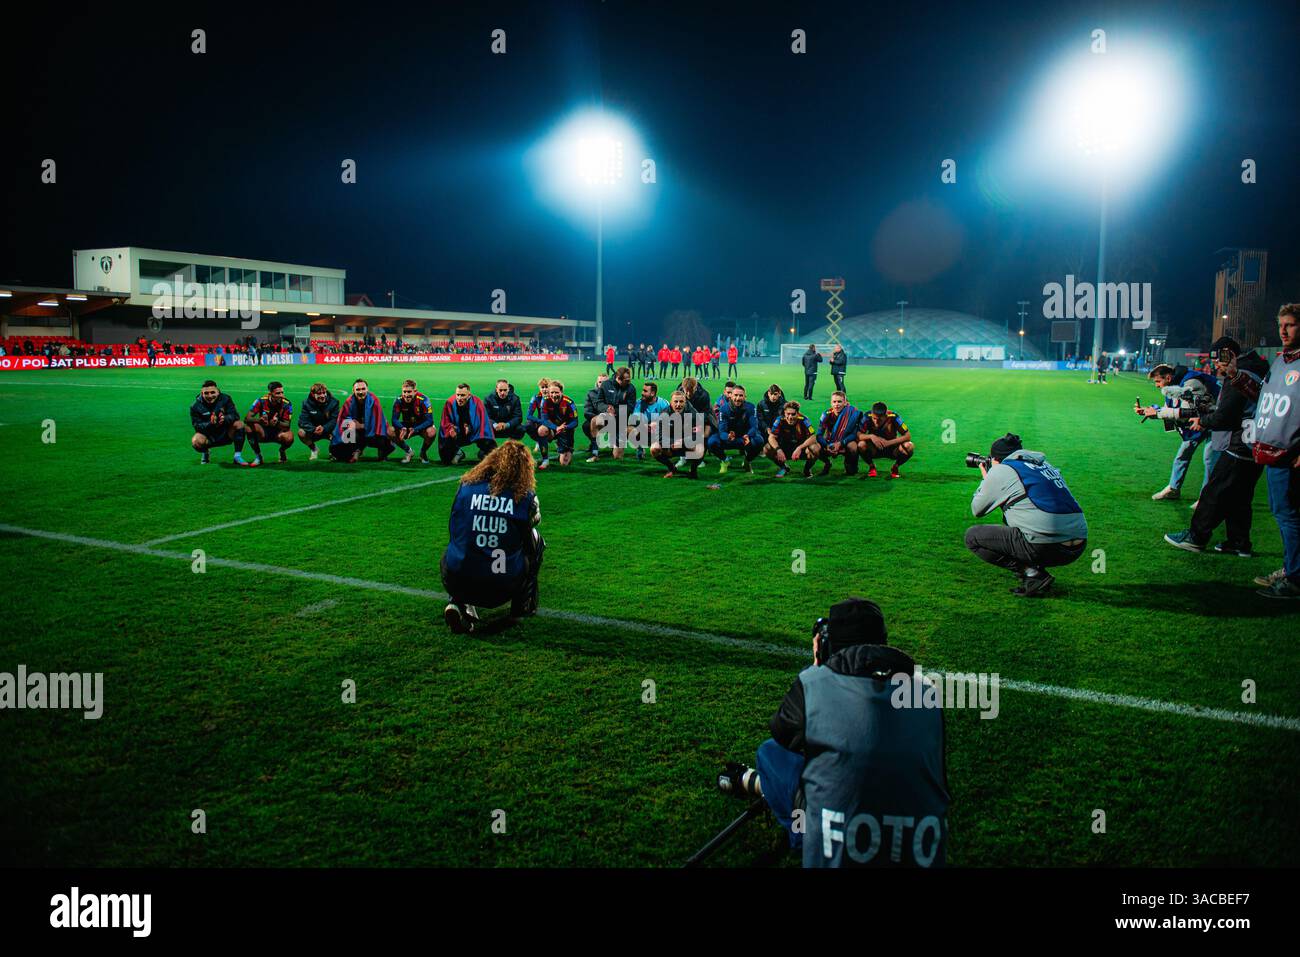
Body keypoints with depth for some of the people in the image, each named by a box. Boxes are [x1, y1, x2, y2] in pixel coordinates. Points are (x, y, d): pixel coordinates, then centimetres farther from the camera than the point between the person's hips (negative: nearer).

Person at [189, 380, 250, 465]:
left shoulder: (225, 399, -6)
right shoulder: (196, 406, -9)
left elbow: (235, 415, -15)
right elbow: (197, 425, -16)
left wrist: (225, 419, -39)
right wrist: (210, 424, -37)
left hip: (226, 435, 1)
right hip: (209, 437, -1)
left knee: (239, 424, -26)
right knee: (196, 442, -33)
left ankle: (238, 457, -19)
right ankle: (205, 453, 8)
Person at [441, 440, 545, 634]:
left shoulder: (466, 485, 3)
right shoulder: (525, 494, -3)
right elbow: (535, 518, 18)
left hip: (457, 583, 1)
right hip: (505, 588, -1)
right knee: (534, 539, 25)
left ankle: (460, 605, 10)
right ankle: (523, 604, 29)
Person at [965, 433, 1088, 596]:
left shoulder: (1001, 470, 2)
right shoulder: (1044, 464, 23)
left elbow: (977, 510, 13)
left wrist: (985, 479, 30)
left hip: (1046, 546, -8)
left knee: (972, 536, 5)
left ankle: (1031, 573, -5)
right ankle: (1036, 567, 12)